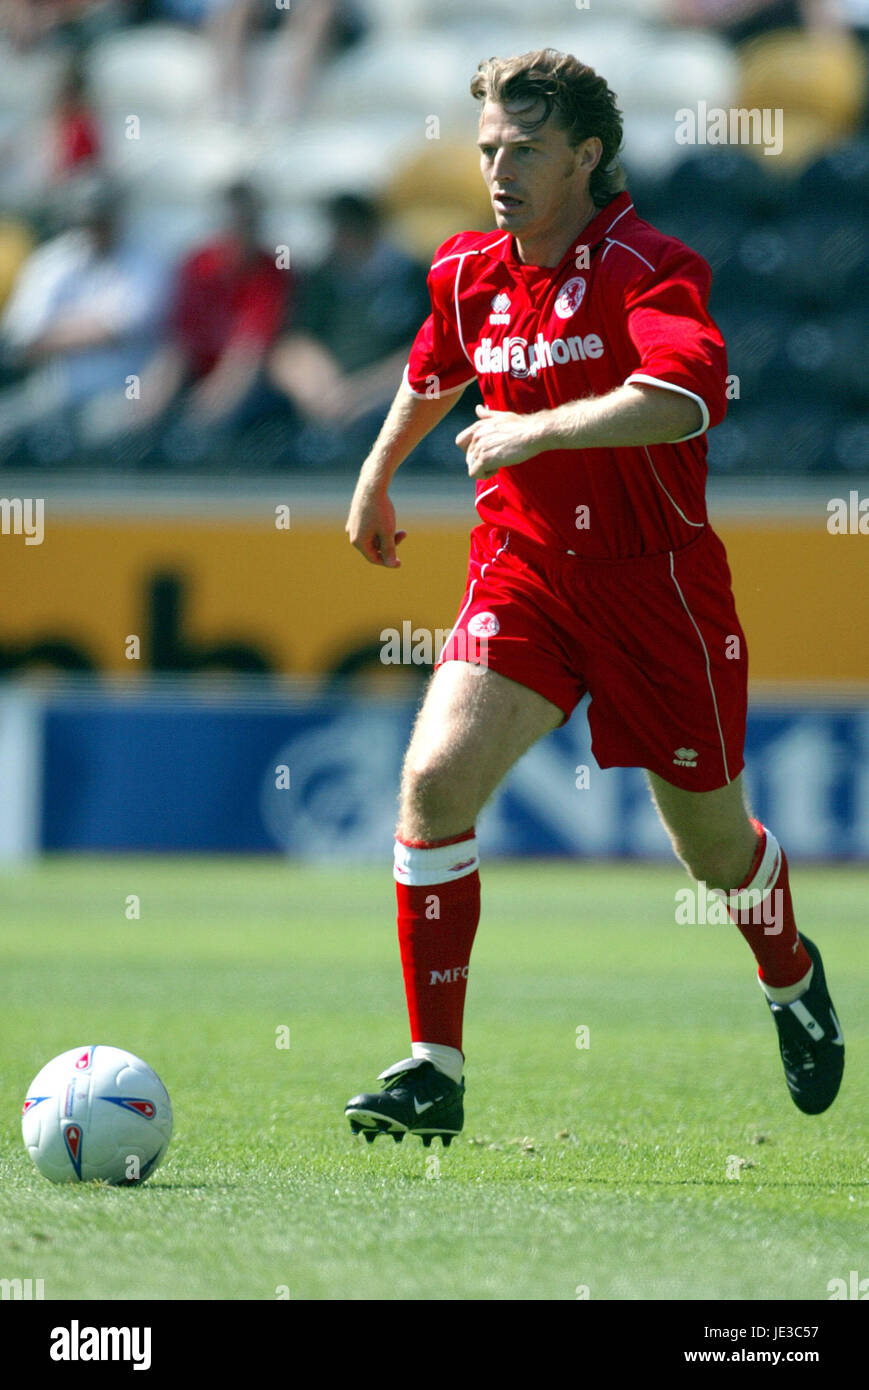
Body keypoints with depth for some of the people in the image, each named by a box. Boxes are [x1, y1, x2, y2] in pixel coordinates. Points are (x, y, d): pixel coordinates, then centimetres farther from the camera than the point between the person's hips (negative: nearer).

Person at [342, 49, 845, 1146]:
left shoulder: (649, 269, -18)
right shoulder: (467, 272, 3)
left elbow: (683, 394, -38)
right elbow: (432, 375, 27)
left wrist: (536, 430, -35)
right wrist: (376, 478, 38)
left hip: (655, 583, -4)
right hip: (520, 572, 4)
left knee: (713, 846, 11)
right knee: (434, 778, -19)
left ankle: (791, 980, 47)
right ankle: (433, 1070, -13)